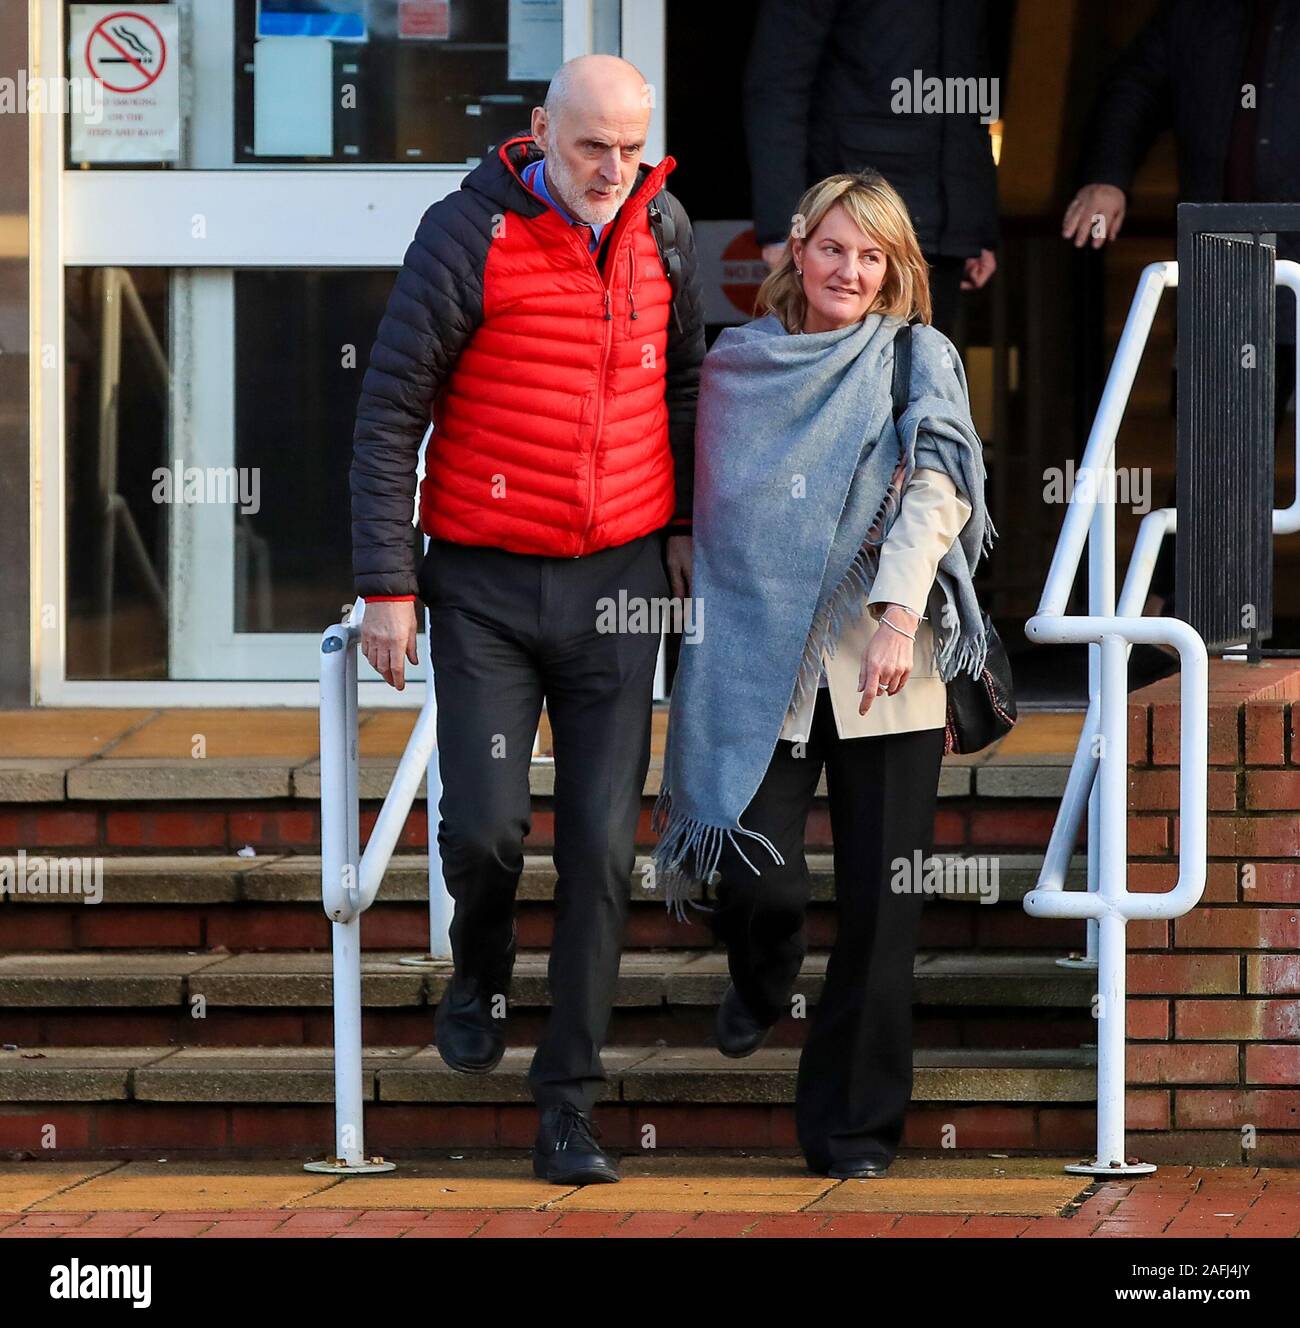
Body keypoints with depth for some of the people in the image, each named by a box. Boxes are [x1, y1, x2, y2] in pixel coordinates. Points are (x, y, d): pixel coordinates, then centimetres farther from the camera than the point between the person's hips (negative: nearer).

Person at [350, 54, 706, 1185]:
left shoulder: (660, 228, 3)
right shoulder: (471, 235, -11)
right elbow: (389, 413, -8)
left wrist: (686, 530, 18)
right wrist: (386, 585, -11)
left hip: (616, 582, 3)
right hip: (486, 583, -3)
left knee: (602, 849, -2)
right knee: (484, 828, -10)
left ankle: (569, 1108, 4)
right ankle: (482, 968, 26)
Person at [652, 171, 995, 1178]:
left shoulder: (920, 360, 4)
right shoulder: (736, 365, 11)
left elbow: (936, 488, -10)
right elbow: (706, 506, 21)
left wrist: (899, 612, -23)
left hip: (886, 678, -1)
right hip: (761, 667, 1)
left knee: (880, 907, -3)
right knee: (759, 880, -10)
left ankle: (855, 1125, 8)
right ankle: (762, 984, 27)